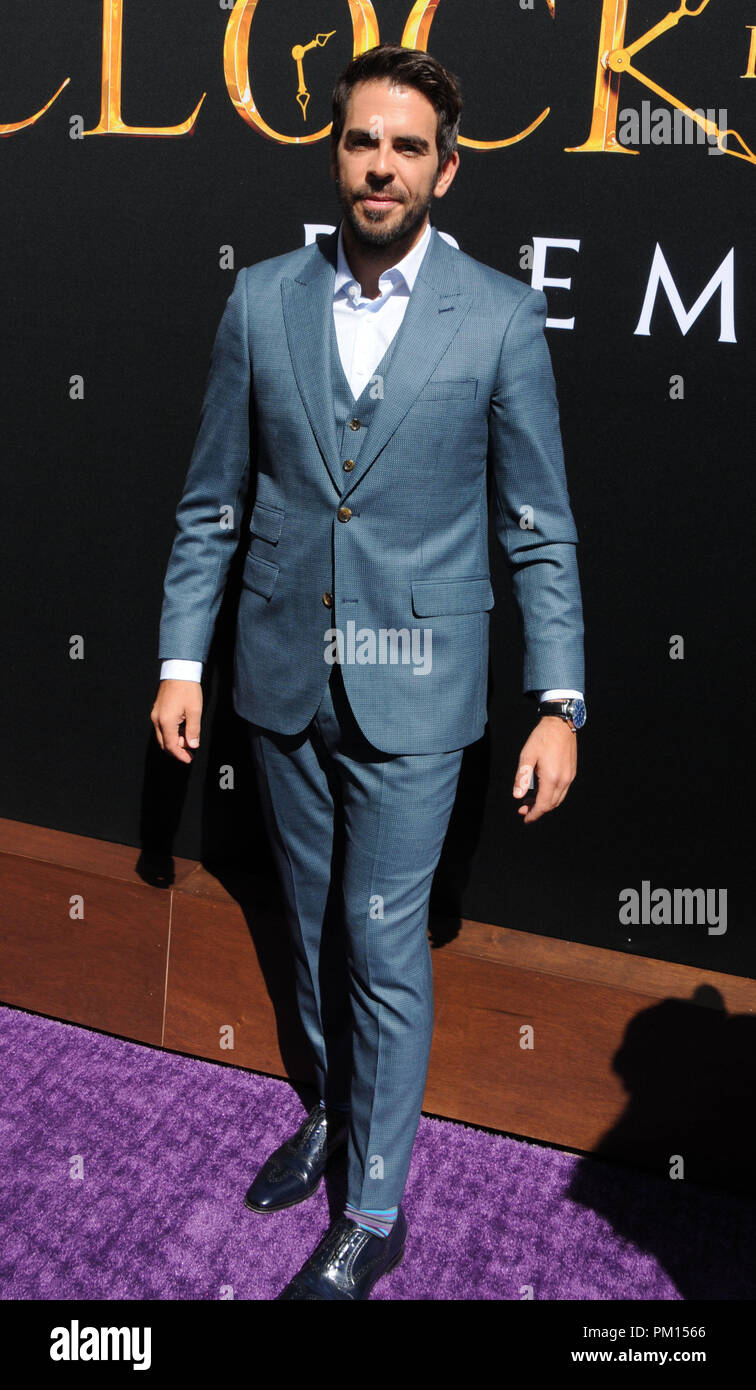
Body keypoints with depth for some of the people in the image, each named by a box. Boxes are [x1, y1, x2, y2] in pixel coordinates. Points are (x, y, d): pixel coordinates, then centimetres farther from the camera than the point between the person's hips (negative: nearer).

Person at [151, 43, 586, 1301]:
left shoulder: (500, 316, -5)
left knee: (384, 943, 2)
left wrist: (559, 703, -8)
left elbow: (540, 527, -3)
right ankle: (335, 1111, 42)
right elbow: (212, 502, 6)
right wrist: (181, 658, 2)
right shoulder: (261, 301, 2)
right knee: (315, 924, 18)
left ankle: (373, 1217, 21)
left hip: (412, 687, -3)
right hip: (283, 675, 4)